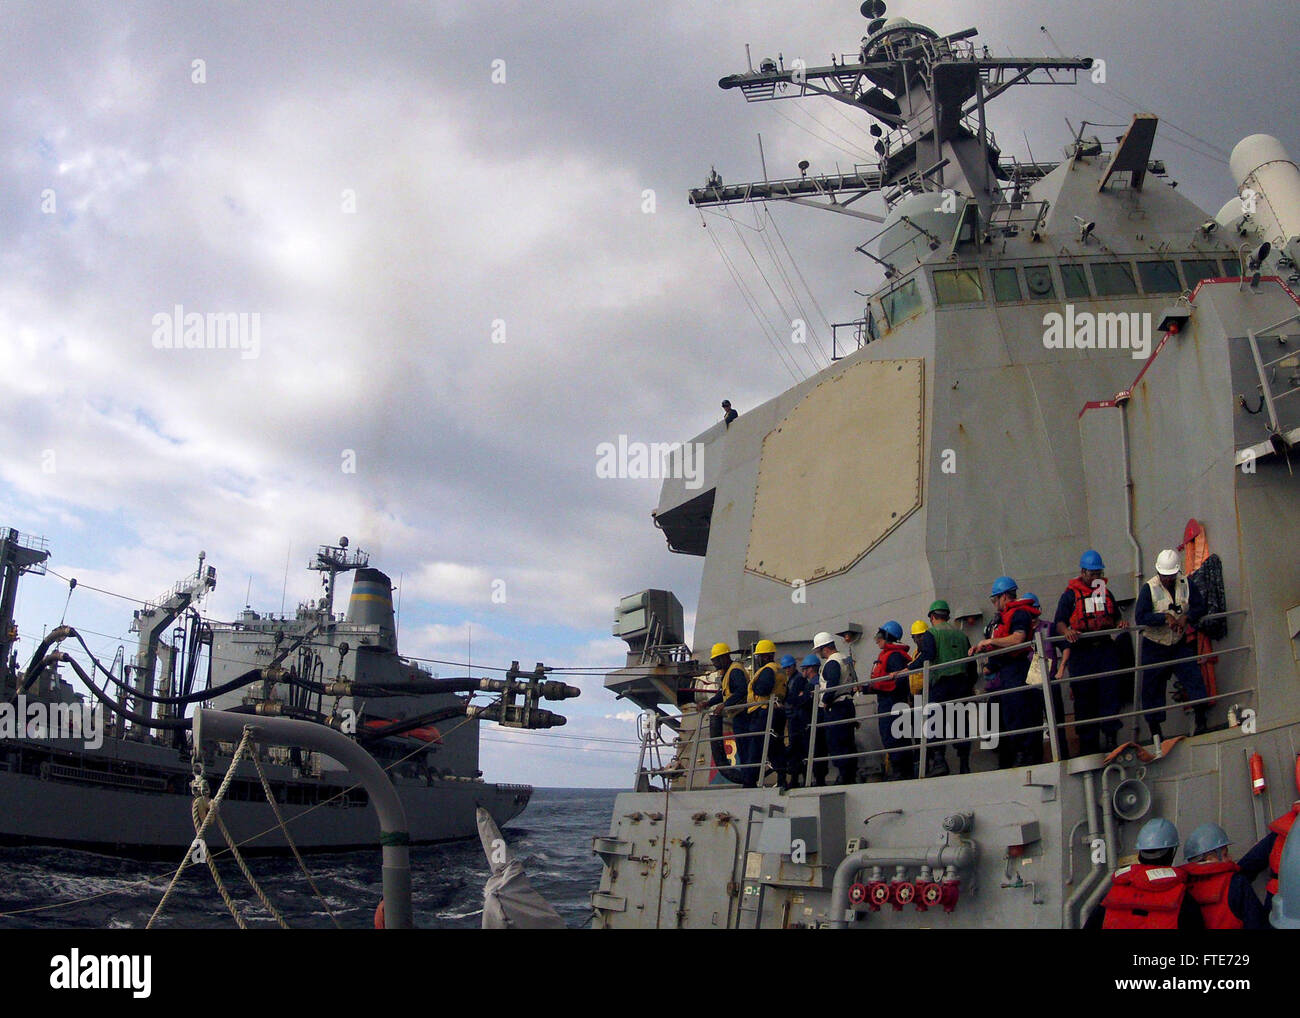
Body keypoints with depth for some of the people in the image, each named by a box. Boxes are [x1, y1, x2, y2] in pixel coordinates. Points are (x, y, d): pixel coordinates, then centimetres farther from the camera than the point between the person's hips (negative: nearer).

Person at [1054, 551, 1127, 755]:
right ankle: (1088, 744, 9)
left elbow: (1115, 617, 24)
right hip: (1081, 652, -3)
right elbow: (1059, 622, -3)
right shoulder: (1070, 594, 3)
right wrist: (1066, 631, -24)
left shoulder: (1106, 592, 18)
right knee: (1085, 699, 2)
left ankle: (1110, 737, 2)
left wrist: (1120, 623, 1)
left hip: (1106, 649, 3)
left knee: (1110, 694, -4)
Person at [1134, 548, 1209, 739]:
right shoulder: (1148, 588, -11)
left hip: (1180, 645, 2)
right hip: (1154, 647, -2)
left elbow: (1199, 607, -3)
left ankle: (1201, 722, 3)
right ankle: (1154, 730, 13)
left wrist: (1186, 617, -21)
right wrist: (1166, 617, -28)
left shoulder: (1186, 584, 0)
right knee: (1152, 688, 2)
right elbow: (1140, 616, -19)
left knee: (1194, 678, -7)